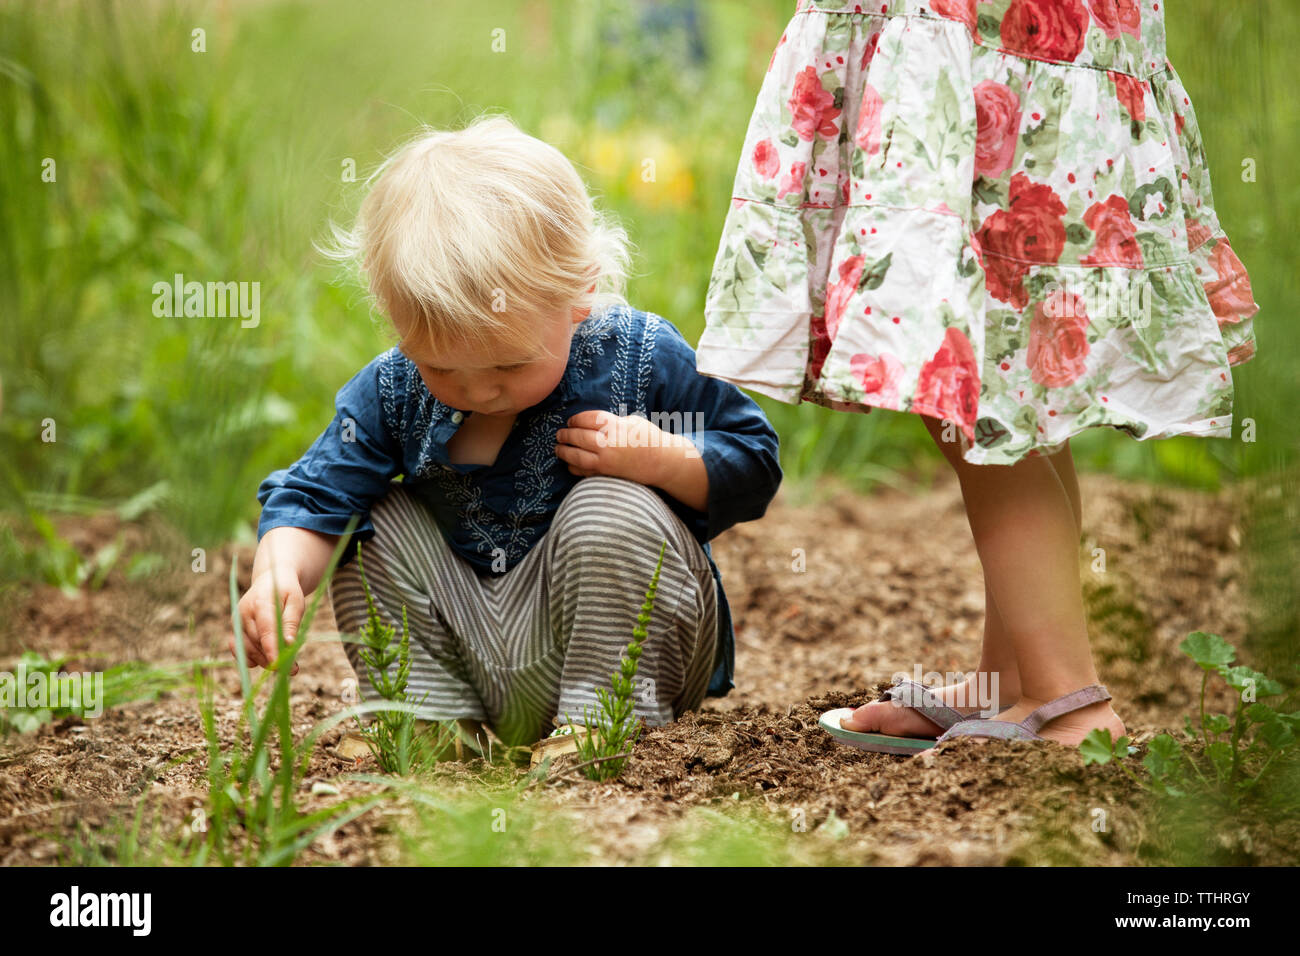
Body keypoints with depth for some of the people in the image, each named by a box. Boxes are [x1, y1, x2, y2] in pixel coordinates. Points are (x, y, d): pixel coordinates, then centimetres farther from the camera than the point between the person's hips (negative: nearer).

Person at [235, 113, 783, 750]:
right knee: (376, 520, -8)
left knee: (611, 508, -28)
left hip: (624, 645, -3)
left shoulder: (642, 357, -16)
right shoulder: (392, 389, -9)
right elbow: (315, 496, -7)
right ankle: (428, 719, -6)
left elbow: (752, 468, -8)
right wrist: (280, 574, -29)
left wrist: (660, 458, -27)